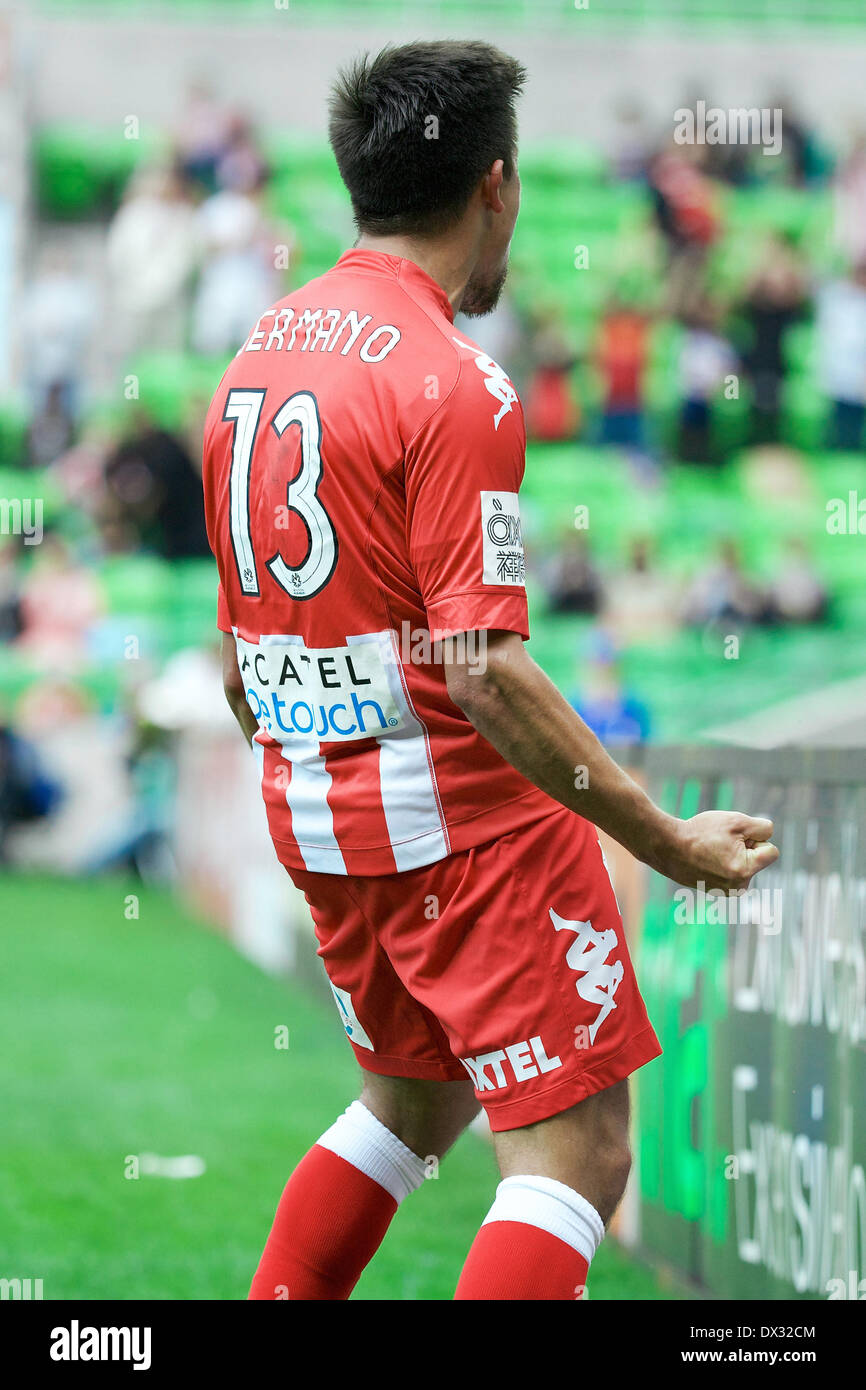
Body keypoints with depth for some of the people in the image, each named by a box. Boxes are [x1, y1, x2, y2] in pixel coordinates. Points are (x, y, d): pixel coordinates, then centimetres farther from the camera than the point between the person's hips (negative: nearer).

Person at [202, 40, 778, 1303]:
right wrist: (663, 839, -19)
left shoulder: (257, 360, 9)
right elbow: (483, 673, -22)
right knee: (577, 1153, -5)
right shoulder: (449, 384, -17)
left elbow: (237, 659, 15)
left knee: (414, 1103, 27)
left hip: (319, 816, 9)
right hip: (469, 818, -9)